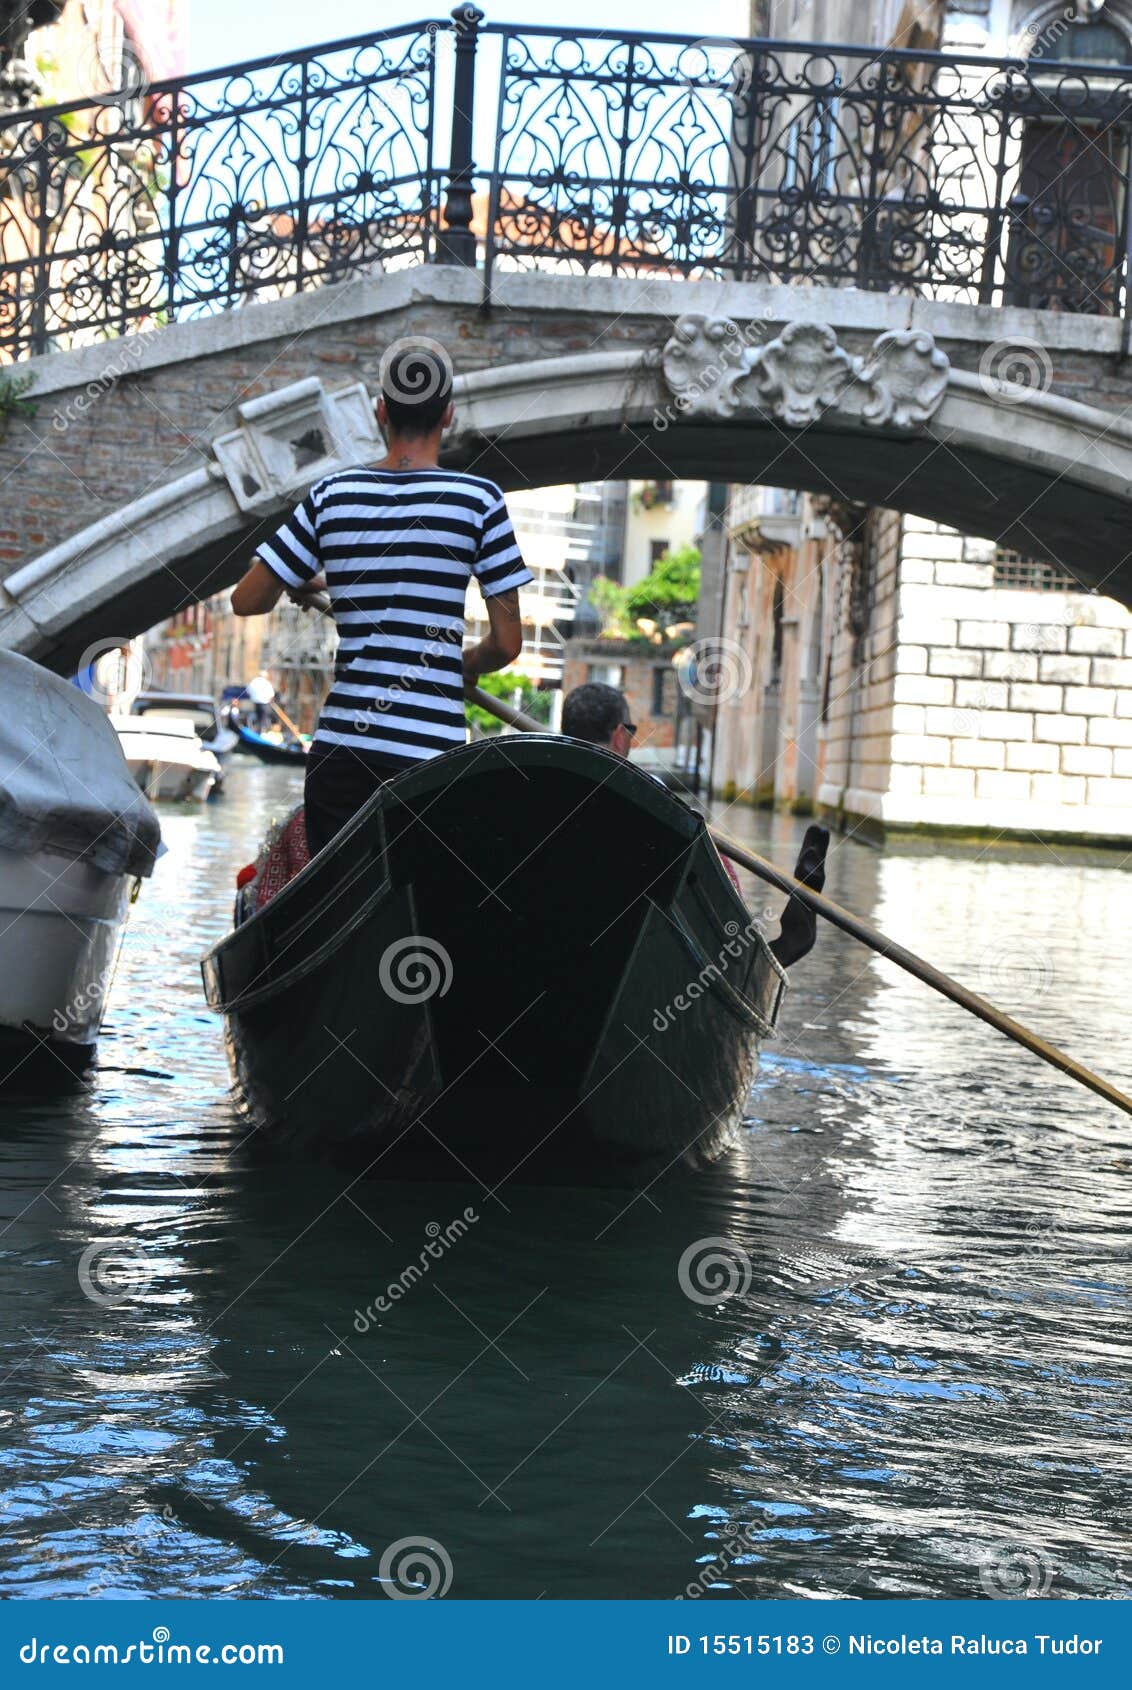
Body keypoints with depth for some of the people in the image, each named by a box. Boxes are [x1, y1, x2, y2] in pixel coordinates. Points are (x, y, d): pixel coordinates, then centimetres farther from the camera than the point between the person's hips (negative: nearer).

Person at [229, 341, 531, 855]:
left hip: (339, 746, 3)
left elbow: (247, 600, 11)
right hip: (430, 752, -3)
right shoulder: (478, 499, -1)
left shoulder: (332, 495, 6)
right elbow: (507, 643, -2)